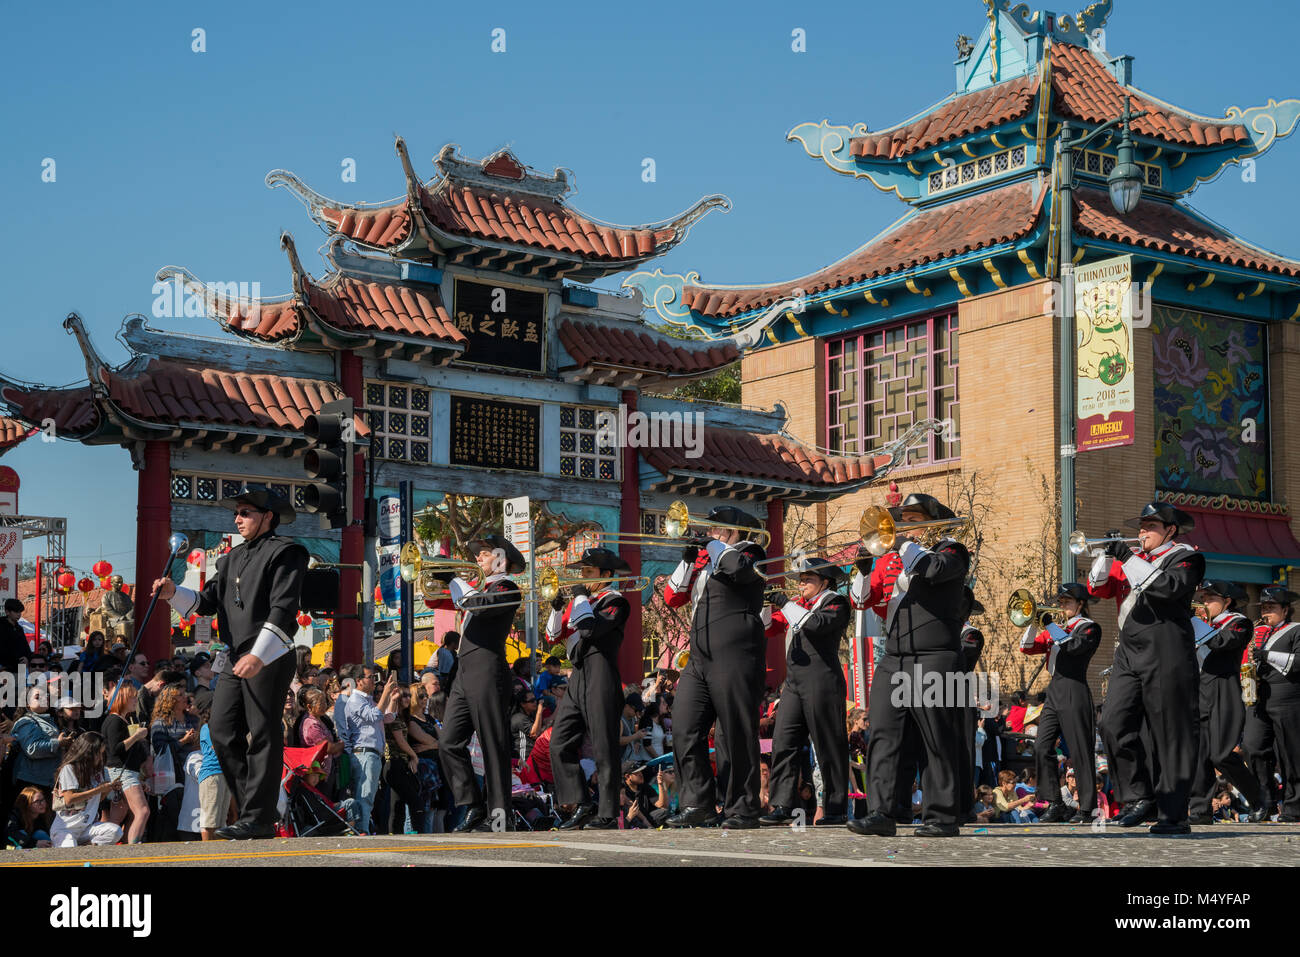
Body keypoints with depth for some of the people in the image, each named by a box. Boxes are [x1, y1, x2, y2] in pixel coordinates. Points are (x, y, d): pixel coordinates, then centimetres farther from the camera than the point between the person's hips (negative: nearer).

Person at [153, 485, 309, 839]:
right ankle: (255, 807, 12)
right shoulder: (232, 558, 22)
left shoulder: (285, 552, -4)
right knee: (223, 733, 3)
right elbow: (207, 600, 17)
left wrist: (258, 655, -23)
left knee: (262, 737, -5)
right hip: (236, 661, 8)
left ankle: (258, 819, -2)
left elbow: (283, 609, -14)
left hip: (268, 659, -8)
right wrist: (173, 593, -1)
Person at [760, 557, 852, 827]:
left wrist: (785, 604, -12)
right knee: (783, 745, -2)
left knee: (829, 747, -2)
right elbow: (769, 628, 17)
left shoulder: (835, 603, 0)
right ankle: (782, 807, -3)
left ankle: (836, 809, 4)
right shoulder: (798, 605, 21)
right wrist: (764, 603, 1)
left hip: (822, 683, -7)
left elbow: (817, 624, -19)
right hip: (794, 683, 7)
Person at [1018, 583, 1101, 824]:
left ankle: (1086, 808, -4)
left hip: (1074, 691, -7)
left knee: (1081, 752, -7)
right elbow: (1027, 647, 15)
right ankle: (1055, 804, 2)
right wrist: (1034, 624, 0)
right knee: (1041, 748, -2)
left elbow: (1073, 646, -17)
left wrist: (1050, 625, -8)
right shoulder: (1056, 629, 22)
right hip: (1054, 692, 7)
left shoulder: (1089, 627, 3)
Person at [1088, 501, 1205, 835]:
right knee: (1114, 725, -7)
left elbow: (1168, 586, -17)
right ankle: (1139, 798, 3)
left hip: (1166, 657, -6)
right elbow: (1099, 587, 16)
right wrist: (1109, 553, 1)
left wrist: (1127, 557, -14)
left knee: (1171, 736, -4)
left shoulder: (1185, 557, 2)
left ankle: (1173, 814, 0)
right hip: (1128, 654, 6)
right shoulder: (1132, 558, 21)